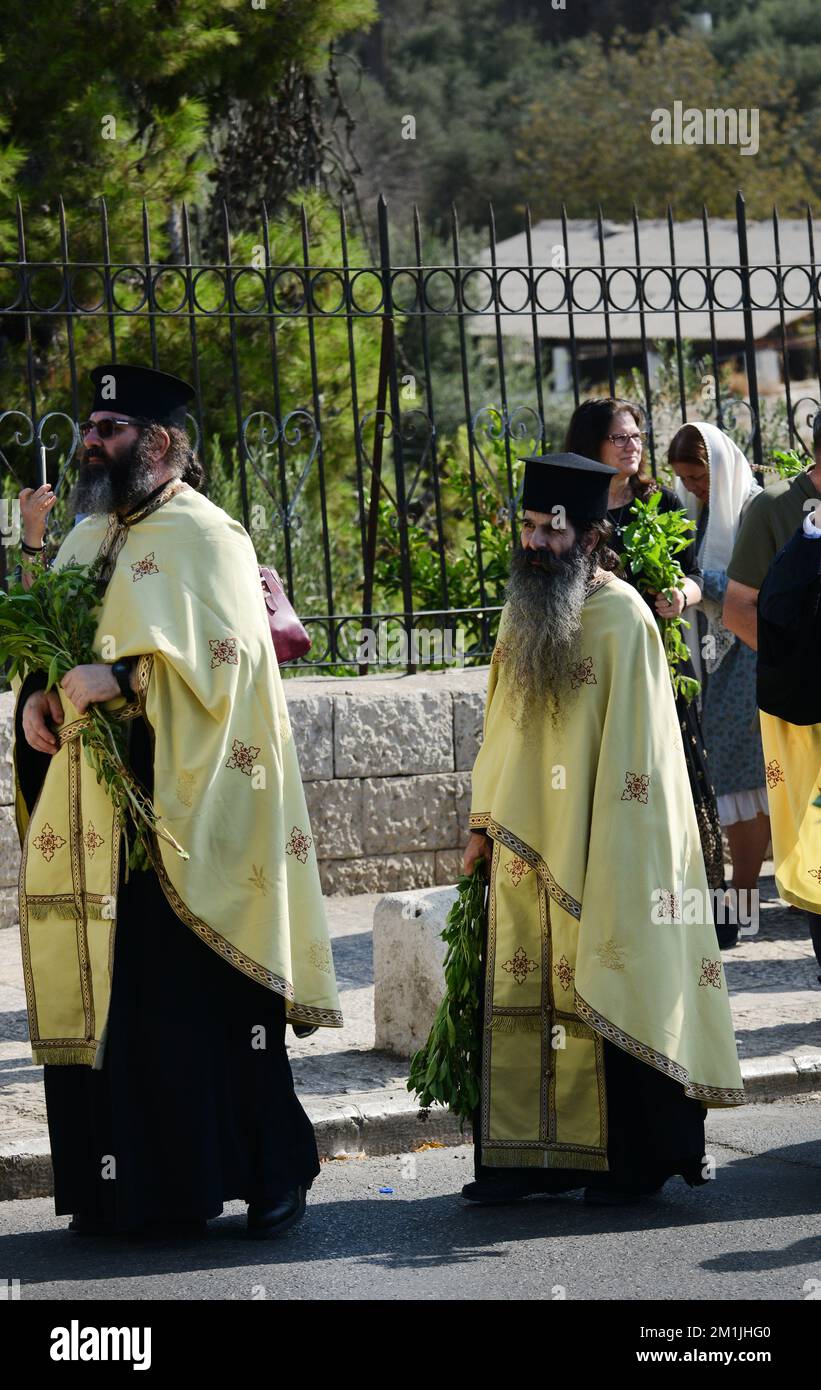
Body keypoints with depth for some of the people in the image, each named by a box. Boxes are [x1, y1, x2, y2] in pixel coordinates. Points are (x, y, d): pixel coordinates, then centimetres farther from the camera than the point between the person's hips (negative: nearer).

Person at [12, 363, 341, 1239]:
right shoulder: (89, 538, 18)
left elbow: (228, 656, -16)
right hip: (93, 816, 8)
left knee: (205, 998, -6)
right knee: (102, 1000, 6)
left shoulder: (204, 537, -6)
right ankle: (130, 1181, 13)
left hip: (178, 811, -7)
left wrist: (119, 679, -24)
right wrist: (35, 697, -2)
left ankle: (274, 1174, 4)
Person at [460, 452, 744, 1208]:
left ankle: (634, 1158, 10)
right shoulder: (522, 611, 10)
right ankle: (534, 1153, 12)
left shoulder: (622, 619, -11)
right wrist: (485, 822, 12)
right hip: (526, 842, 6)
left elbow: (635, 748, -12)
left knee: (607, 993, -1)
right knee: (526, 994, 6)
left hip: (599, 845, -6)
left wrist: (608, 854, -16)